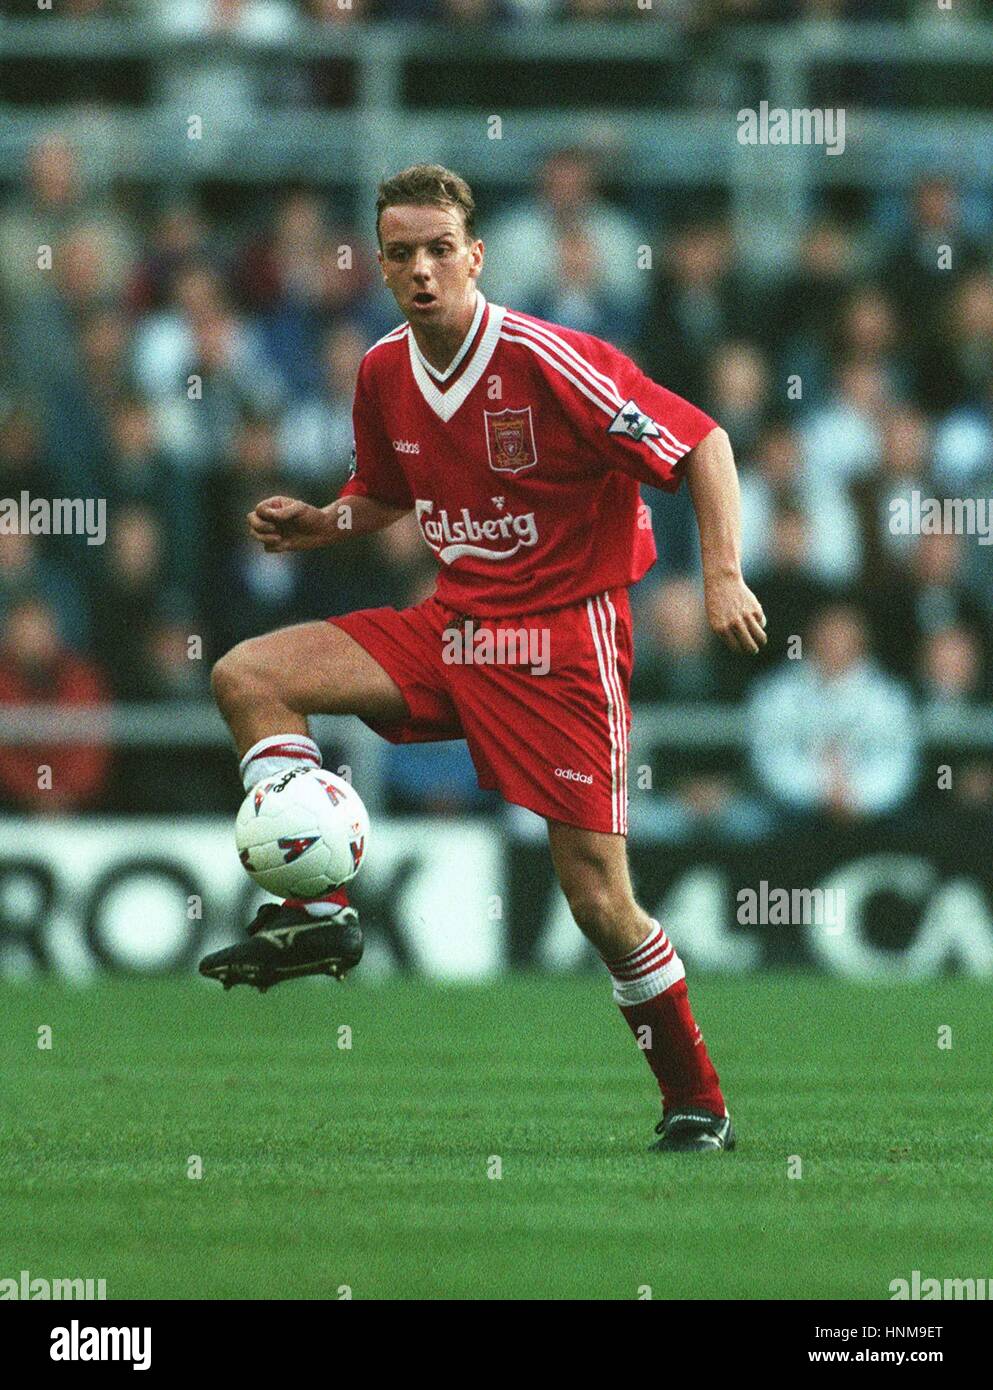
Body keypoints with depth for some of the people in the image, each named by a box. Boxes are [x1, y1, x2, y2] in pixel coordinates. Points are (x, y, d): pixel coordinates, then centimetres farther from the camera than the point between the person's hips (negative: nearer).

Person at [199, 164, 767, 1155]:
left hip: (564, 642, -6)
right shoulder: (385, 373, 2)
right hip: (452, 626, 6)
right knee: (247, 676, -9)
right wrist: (316, 525, 1)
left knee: (598, 897, -9)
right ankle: (317, 913, -11)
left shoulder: (547, 362, -17)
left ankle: (698, 1106, 8)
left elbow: (701, 444, -13)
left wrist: (723, 573, -24)